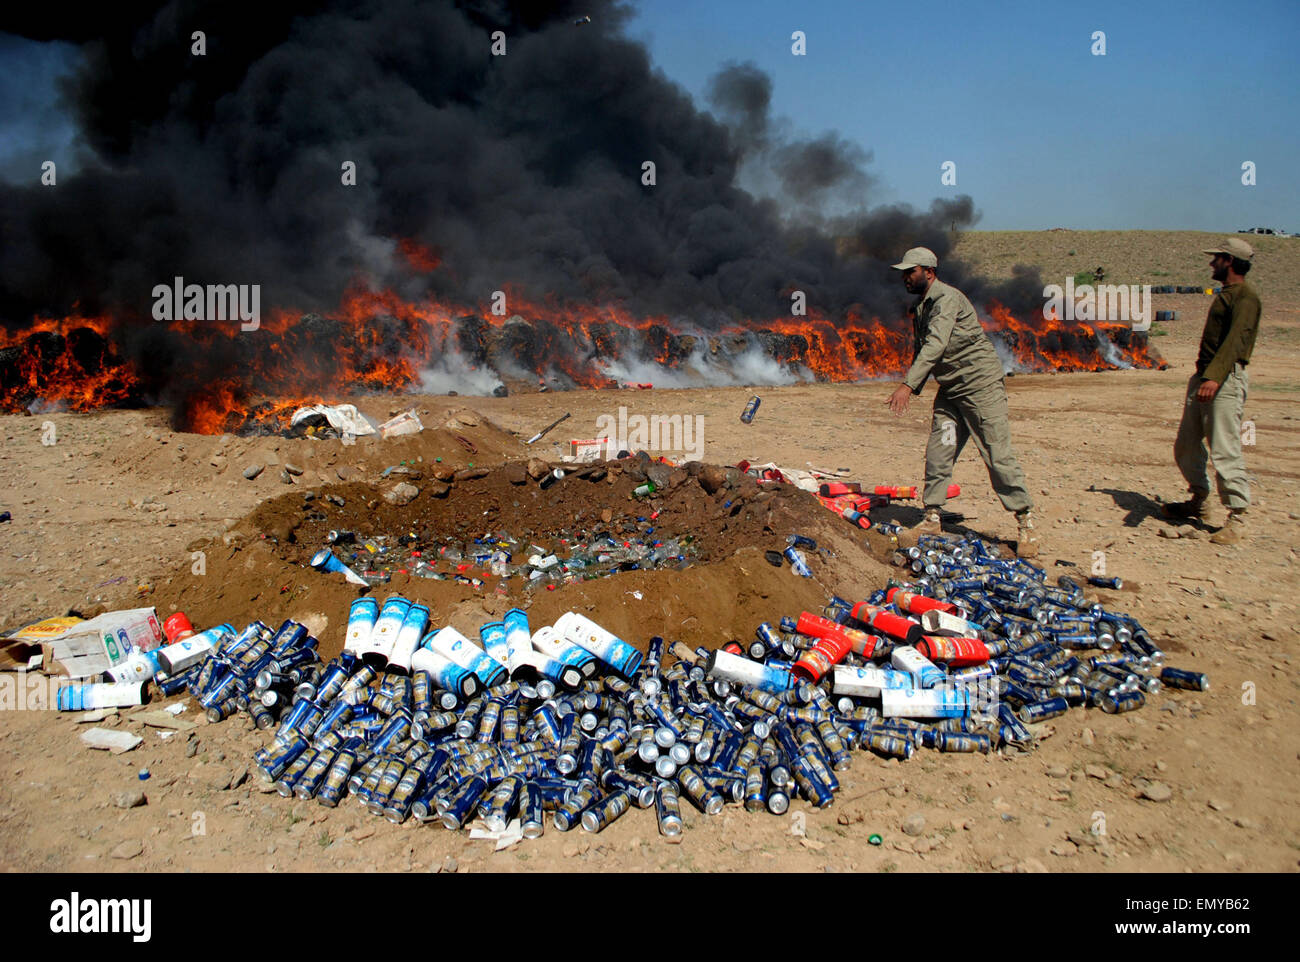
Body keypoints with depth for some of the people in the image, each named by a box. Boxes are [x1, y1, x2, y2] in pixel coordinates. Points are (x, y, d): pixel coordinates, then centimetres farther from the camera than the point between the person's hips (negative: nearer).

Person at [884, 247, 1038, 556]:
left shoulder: (948, 298, -16)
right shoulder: (920, 307, 13)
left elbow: (935, 345, -28)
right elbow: (920, 351, 21)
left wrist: (908, 384, -36)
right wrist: (913, 390, 11)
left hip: (981, 385, -8)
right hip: (950, 390, 8)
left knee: (998, 456, -7)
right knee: (937, 453, 3)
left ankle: (1026, 523, 2)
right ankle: (932, 519, 12)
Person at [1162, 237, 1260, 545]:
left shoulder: (1245, 297, -10)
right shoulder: (1224, 295, 21)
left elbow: (1236, 339, -24)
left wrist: (1214, 377, -36)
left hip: (1226, 380, -10)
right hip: (1203, 376, 10)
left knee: (1225, 449, -11)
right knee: (1186, 445, 14)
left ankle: (1237, 517, -4)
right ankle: (1198, 501, 28)